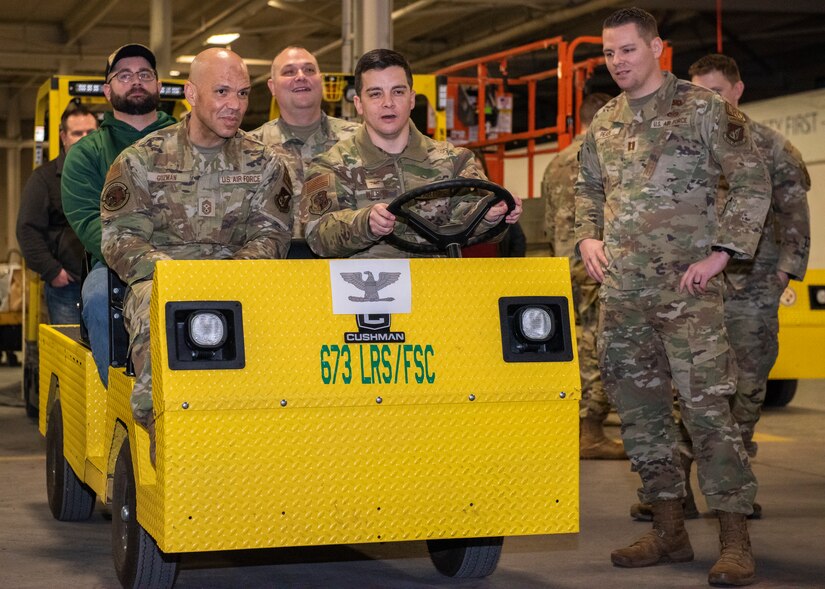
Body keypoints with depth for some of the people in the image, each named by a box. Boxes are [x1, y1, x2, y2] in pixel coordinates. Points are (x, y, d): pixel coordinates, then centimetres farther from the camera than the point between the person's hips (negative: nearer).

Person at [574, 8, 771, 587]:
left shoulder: (704, 108, -3)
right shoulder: (604, 122, 14)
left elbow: (752, 182, -7)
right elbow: (588, 187, 28)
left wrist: (720, 252, -13)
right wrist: (588, 237, 10)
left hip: (686, 286, -6)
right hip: (621, 290, 6)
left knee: (706, 404, -10)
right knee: (639, 405, 9)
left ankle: (736, 539, -3)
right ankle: (670, 530, 20)